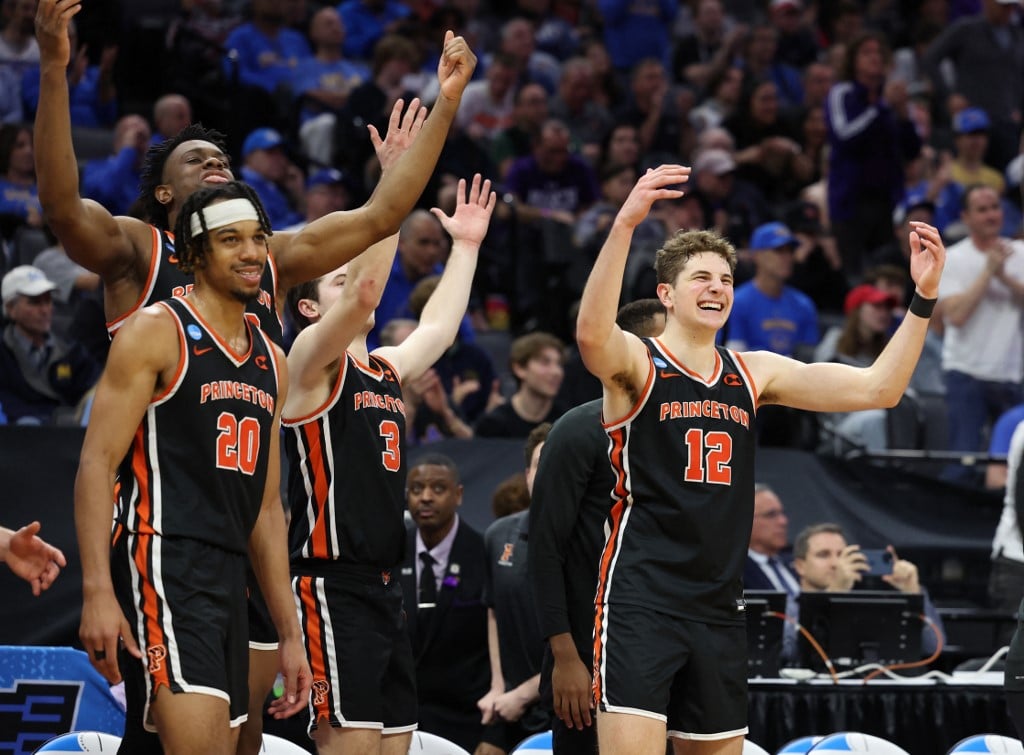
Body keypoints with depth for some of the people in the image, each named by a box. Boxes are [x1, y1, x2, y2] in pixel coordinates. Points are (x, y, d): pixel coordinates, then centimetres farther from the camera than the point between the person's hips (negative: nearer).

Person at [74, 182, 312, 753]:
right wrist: (98, 592, -21)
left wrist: (290, 634, 19)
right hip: (163, 565, -8)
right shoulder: (157, 332, -3)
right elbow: (97, 462, -10)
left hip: (229, 578, 8)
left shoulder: (271, 362, 19)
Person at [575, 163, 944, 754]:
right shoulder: (637, 363, -5)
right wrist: (625, 224, -41)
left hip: (718, 610, 6)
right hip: (640, 601, -6)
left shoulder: (753, 373, 11)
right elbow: (592, 333, -30)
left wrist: (924, 296, -3)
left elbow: (877, 389, 8)